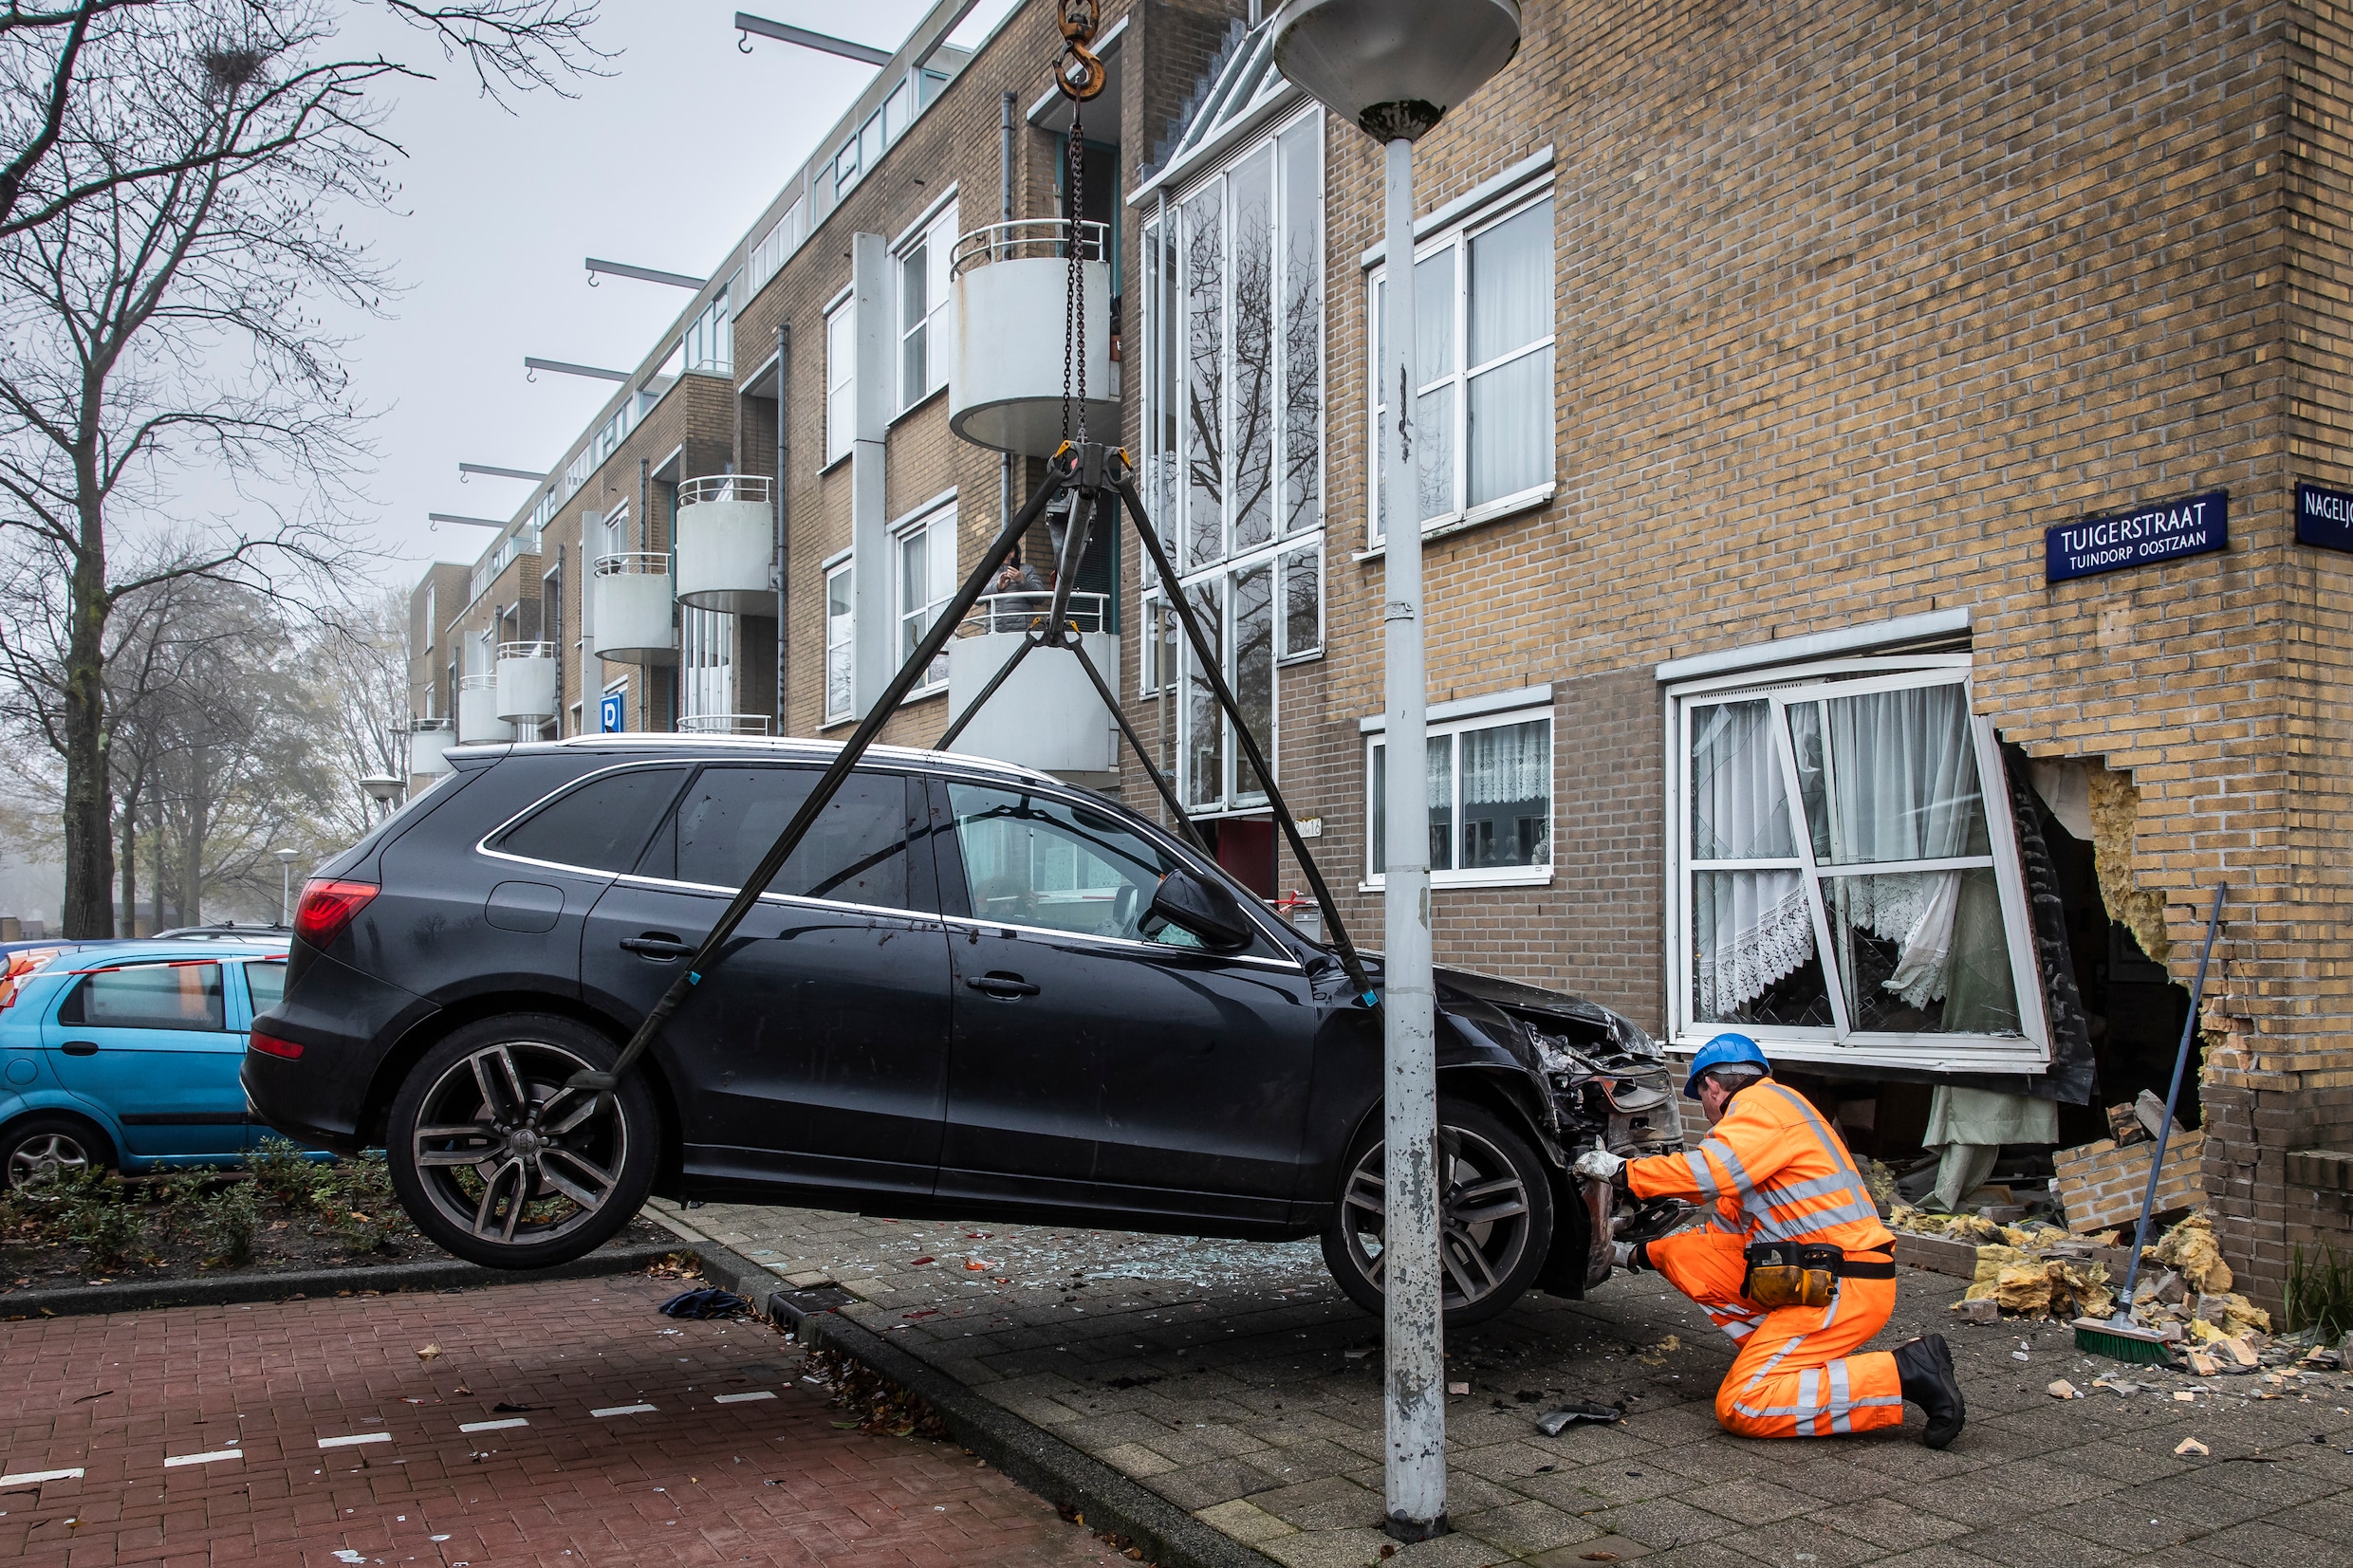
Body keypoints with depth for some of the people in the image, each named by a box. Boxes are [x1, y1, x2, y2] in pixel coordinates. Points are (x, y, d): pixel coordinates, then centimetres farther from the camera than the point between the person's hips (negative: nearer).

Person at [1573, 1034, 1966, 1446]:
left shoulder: (1763, 1103, -8)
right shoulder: (1762, 1113, 22)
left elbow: (1708, 1172, -26)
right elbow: (1726, 1234, 24)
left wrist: (1620, 1169, -13)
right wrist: (1638, 1254, 26)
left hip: (1843, 1288, -10)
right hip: (1806, 1277, 10)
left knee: (1740, 1407, -13)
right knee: (1680, 1254, 8)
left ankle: (1906, 1373, -11)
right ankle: (1789, 1359, 4)